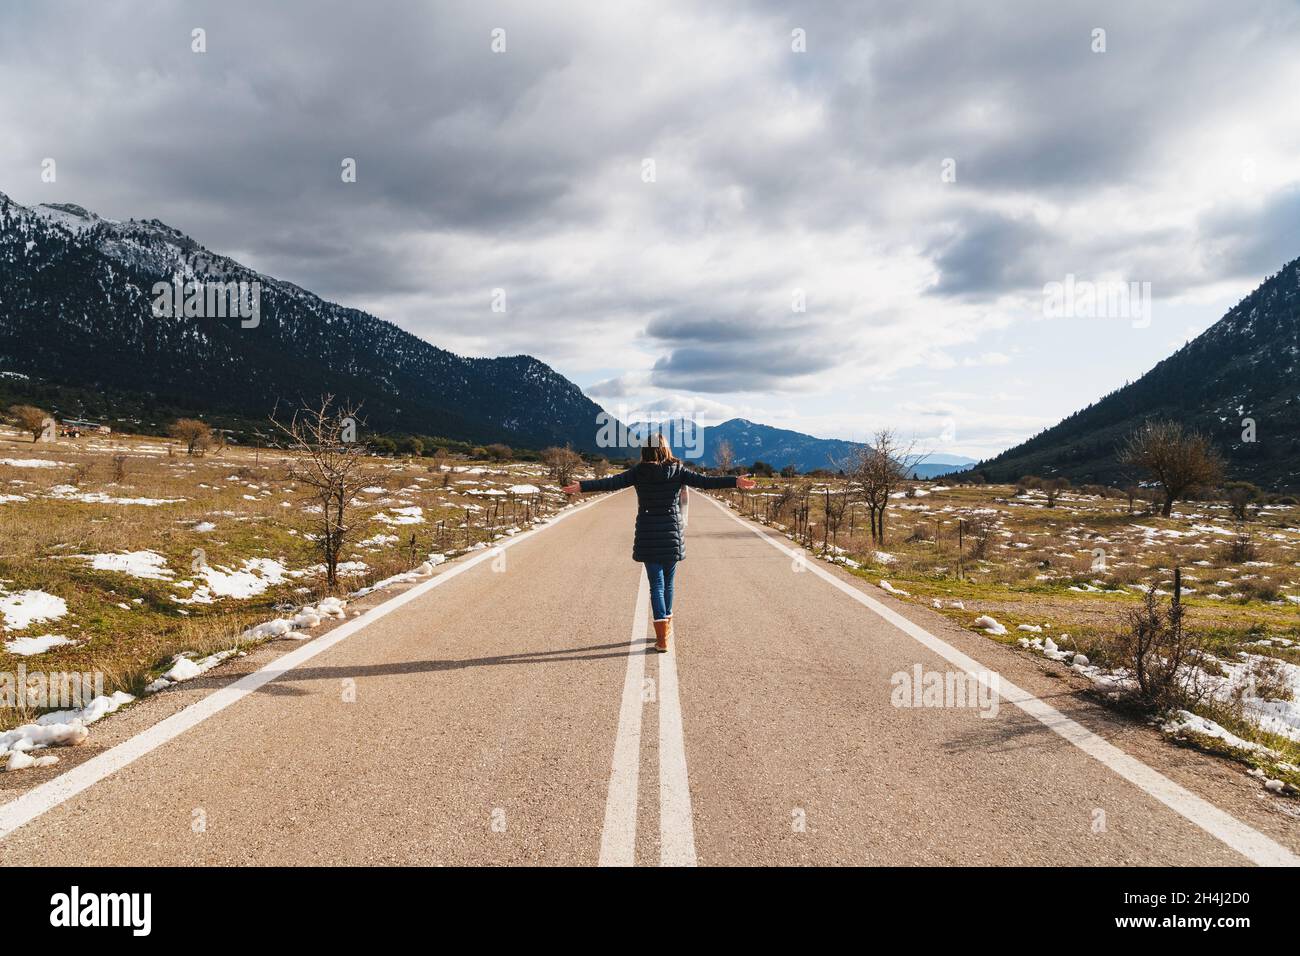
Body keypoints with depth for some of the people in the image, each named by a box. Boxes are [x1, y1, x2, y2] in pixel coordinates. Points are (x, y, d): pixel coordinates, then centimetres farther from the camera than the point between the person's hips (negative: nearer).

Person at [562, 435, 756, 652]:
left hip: (648, 536, -1)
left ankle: (662, 637, -10)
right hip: (672, 535, 1)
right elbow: (704, 480, -7)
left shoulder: (639, 472, -4)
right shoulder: (677, 470, -2)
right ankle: (666, 628, 33)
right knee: (668, 583, 17)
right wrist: (736, 481, -7)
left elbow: (611, 482, -12)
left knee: (656, 584, 0)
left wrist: (582, 486, -12)